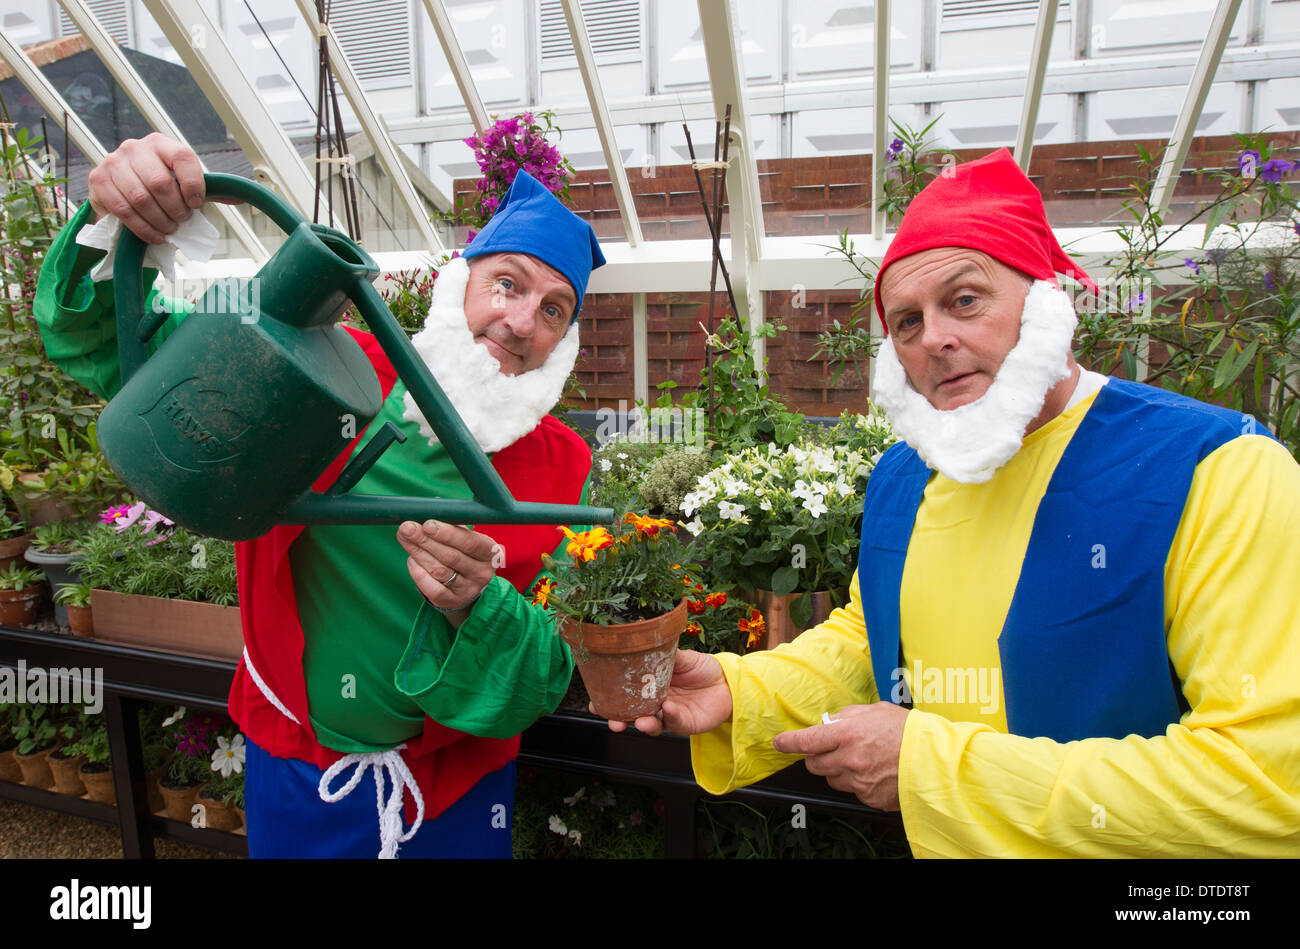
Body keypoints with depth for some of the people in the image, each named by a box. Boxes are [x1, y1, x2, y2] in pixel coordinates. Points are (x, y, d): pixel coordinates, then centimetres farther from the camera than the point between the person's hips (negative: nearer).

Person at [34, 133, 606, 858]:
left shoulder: (562, 470, -13)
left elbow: (541, 688, -13)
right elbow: (103, 337, -11)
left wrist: (475, 606, -34)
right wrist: (115, 222, -32)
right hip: (295, 768, 0)